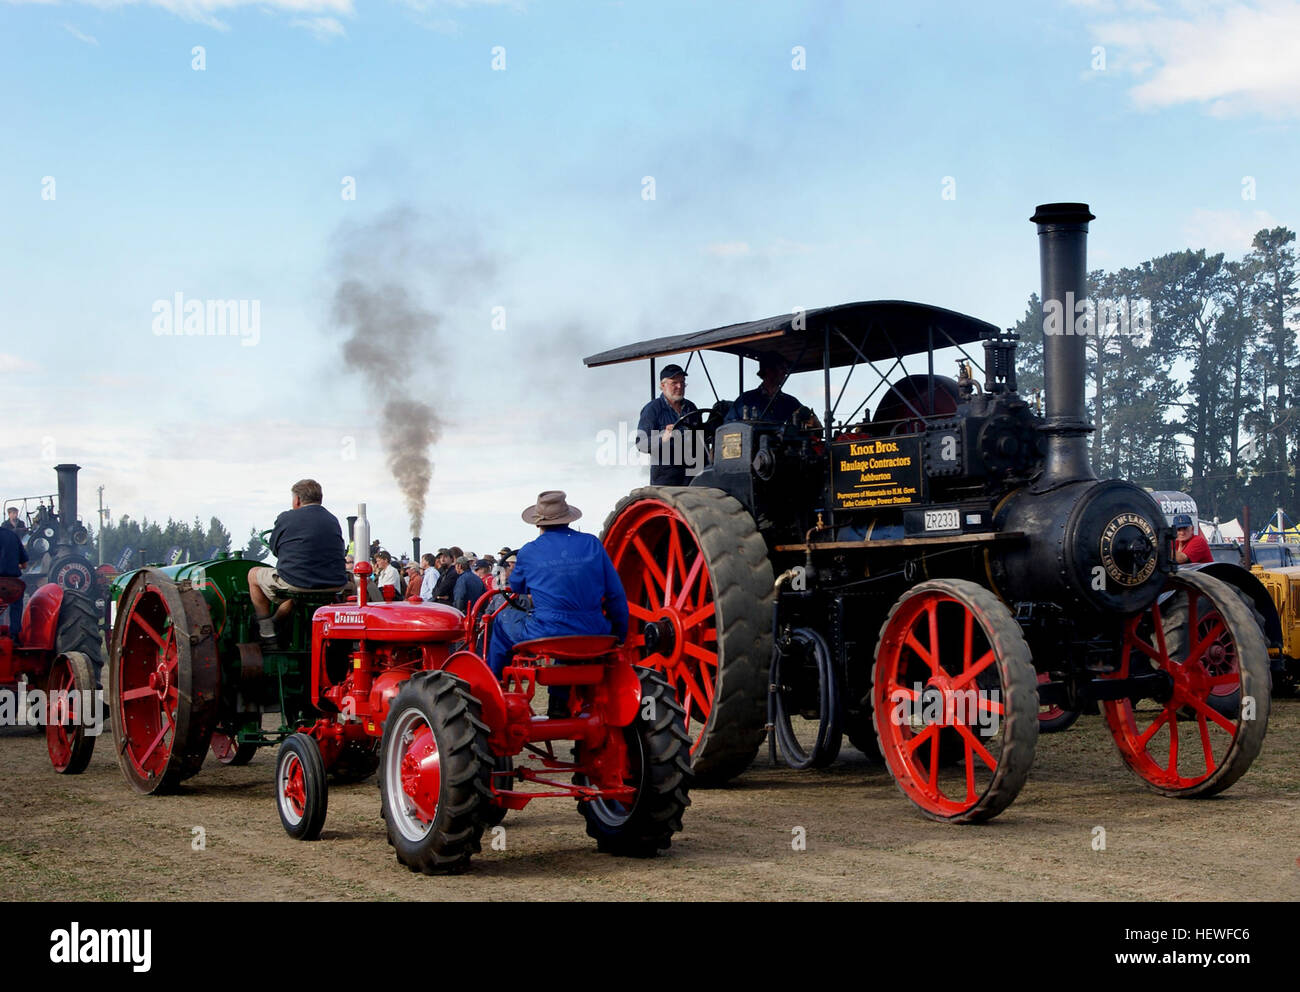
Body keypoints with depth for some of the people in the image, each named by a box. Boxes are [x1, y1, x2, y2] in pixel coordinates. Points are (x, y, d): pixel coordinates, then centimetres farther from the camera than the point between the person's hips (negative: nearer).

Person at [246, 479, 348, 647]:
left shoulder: (286, 518, -3)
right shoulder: (333, 521, 12)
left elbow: (274, 550, 8)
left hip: (296, 585, -6)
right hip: (335, 587, 6)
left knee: (254, 574, 21)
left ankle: (267, 635, 20)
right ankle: (276, 621, 44)